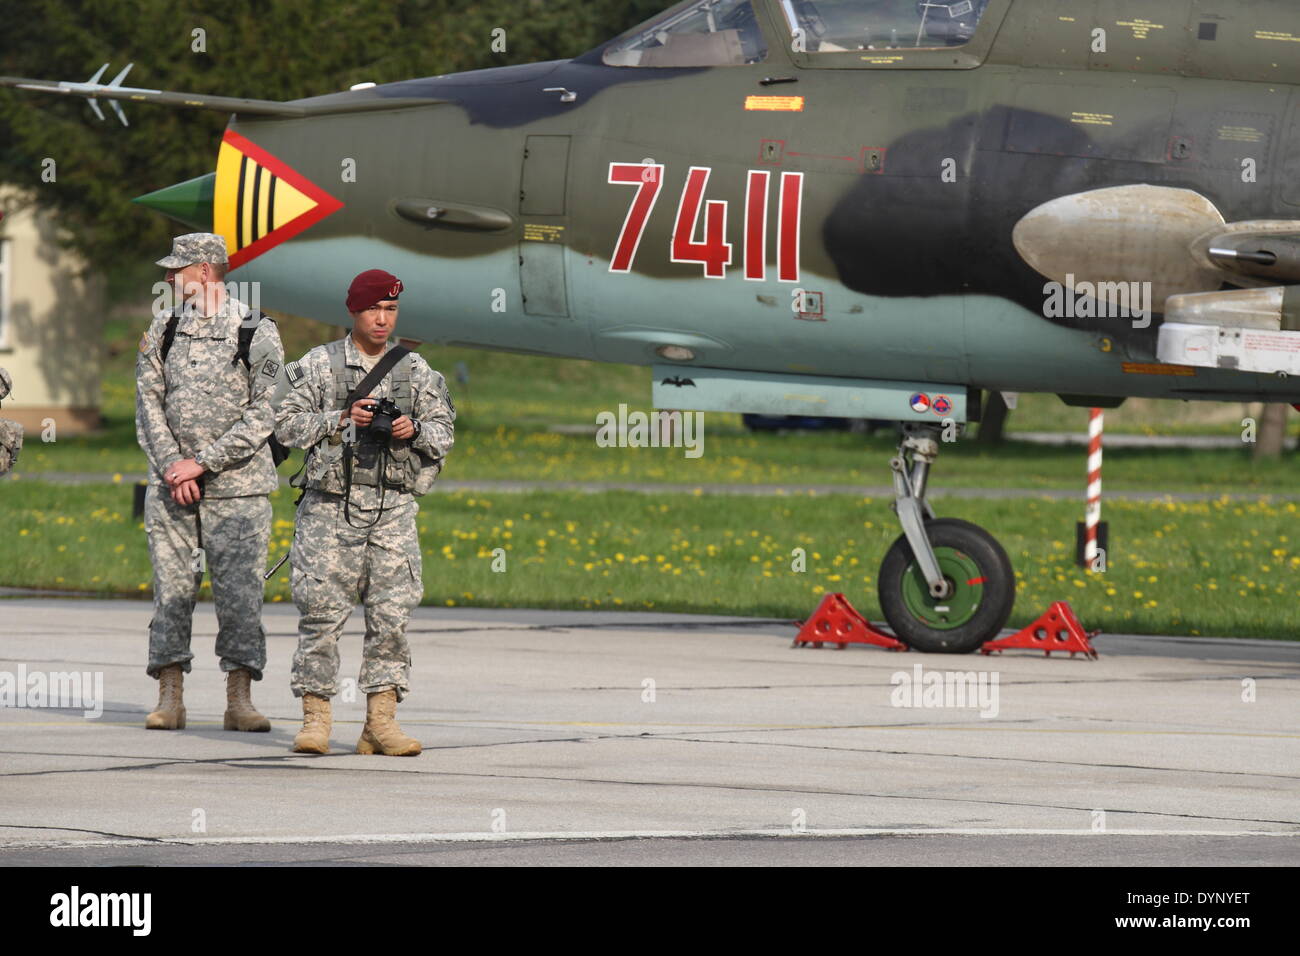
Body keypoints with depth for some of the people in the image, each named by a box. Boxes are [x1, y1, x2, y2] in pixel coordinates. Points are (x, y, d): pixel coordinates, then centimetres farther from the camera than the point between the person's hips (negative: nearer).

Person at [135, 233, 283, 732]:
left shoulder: (257, 332, -2)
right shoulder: (163, 330, 10)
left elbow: (263, 414, -6)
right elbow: (149, 403, 7)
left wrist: (202, 462, -11)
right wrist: (170, 466, -7)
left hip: (237, 488, -3)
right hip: (170, 484, 3)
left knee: (239, 590, -4)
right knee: (171, 589, 2)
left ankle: (239, 699, 1)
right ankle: (169, 697, 6)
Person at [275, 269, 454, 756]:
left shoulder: (416, 371, 11)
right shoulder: (319, 365, 5)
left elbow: (444, 434, 12)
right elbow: (286, 424, 2)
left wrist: (416, 431, -9)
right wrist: (342, 419, -10)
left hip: (392, 509, 2)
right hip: (330, 503, -2)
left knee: (391, 615, -3)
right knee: (321, 611, -5)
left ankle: (381, 720, 0)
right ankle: (315, 719, 0)